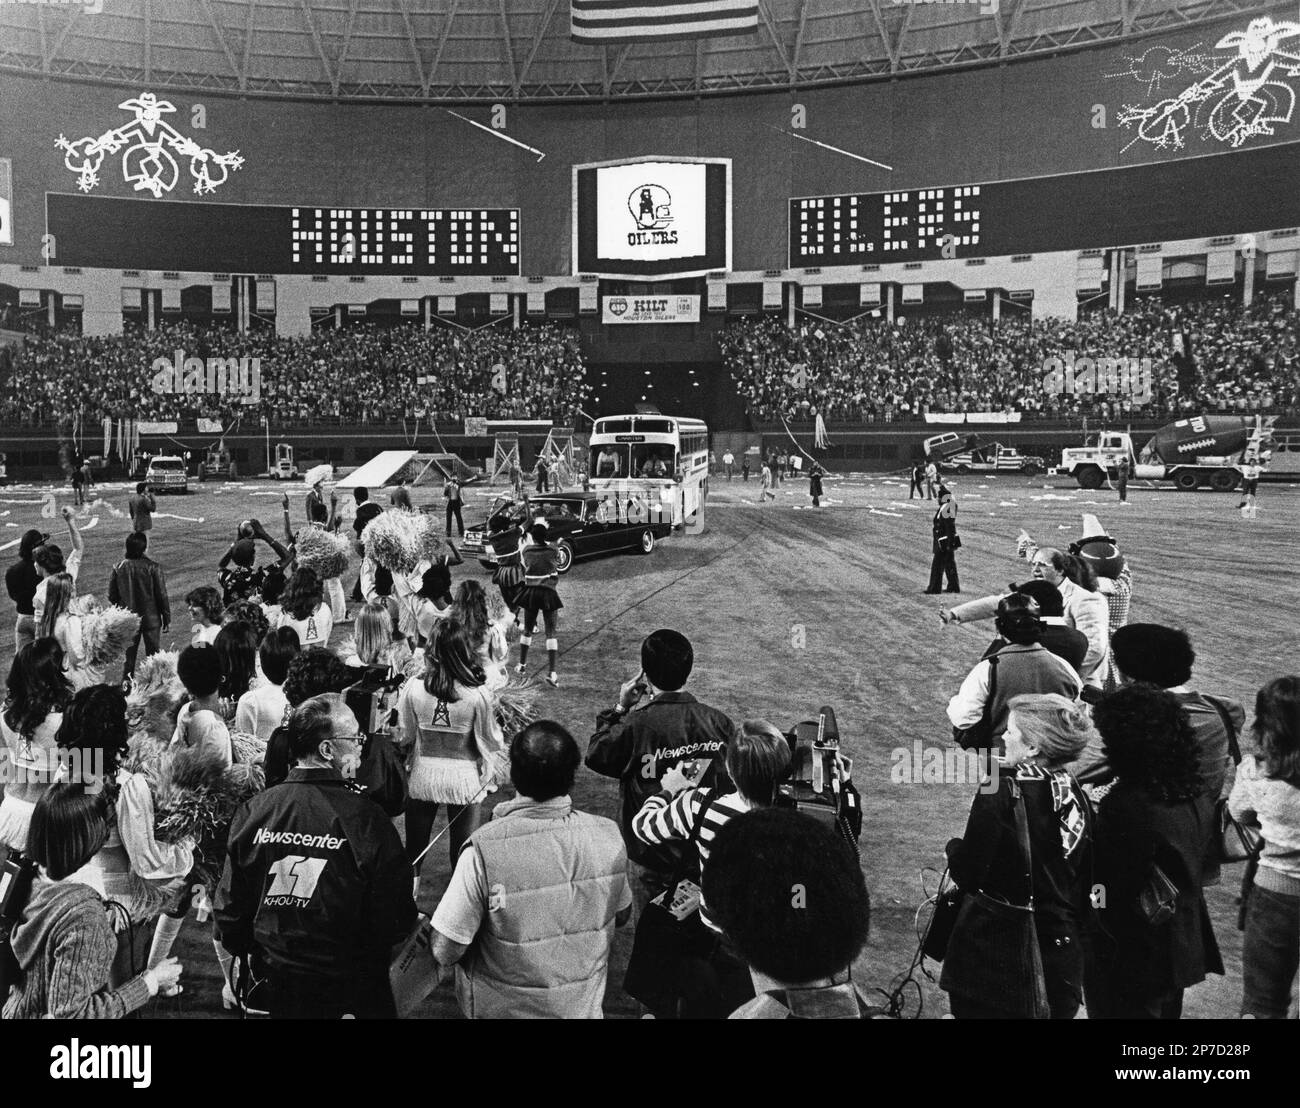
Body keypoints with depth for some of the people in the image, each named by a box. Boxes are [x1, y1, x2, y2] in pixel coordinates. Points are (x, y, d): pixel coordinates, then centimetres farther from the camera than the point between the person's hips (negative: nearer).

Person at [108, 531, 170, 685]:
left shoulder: (119, 567, -6)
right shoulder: (153, 567, -15)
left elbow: (112, 596, 0)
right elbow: (162, 596, -11)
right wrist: (167, 619, -1)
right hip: (151, 619, -3)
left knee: (129, 656, 15)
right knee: (154, 655, 10)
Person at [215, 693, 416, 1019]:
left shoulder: (253, 811, -10)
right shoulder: (365, 817, -21)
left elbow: (230, 905, 0)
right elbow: (395, 918, -18)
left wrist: (246, 954, 17)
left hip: (277, 984, 4)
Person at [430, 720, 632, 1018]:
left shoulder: (484, 849, -29)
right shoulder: (608, 838, -17)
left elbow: (445, 952, -21)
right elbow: (622, 915, 0)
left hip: (504, 1008, -2)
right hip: (583, 1006, 2)